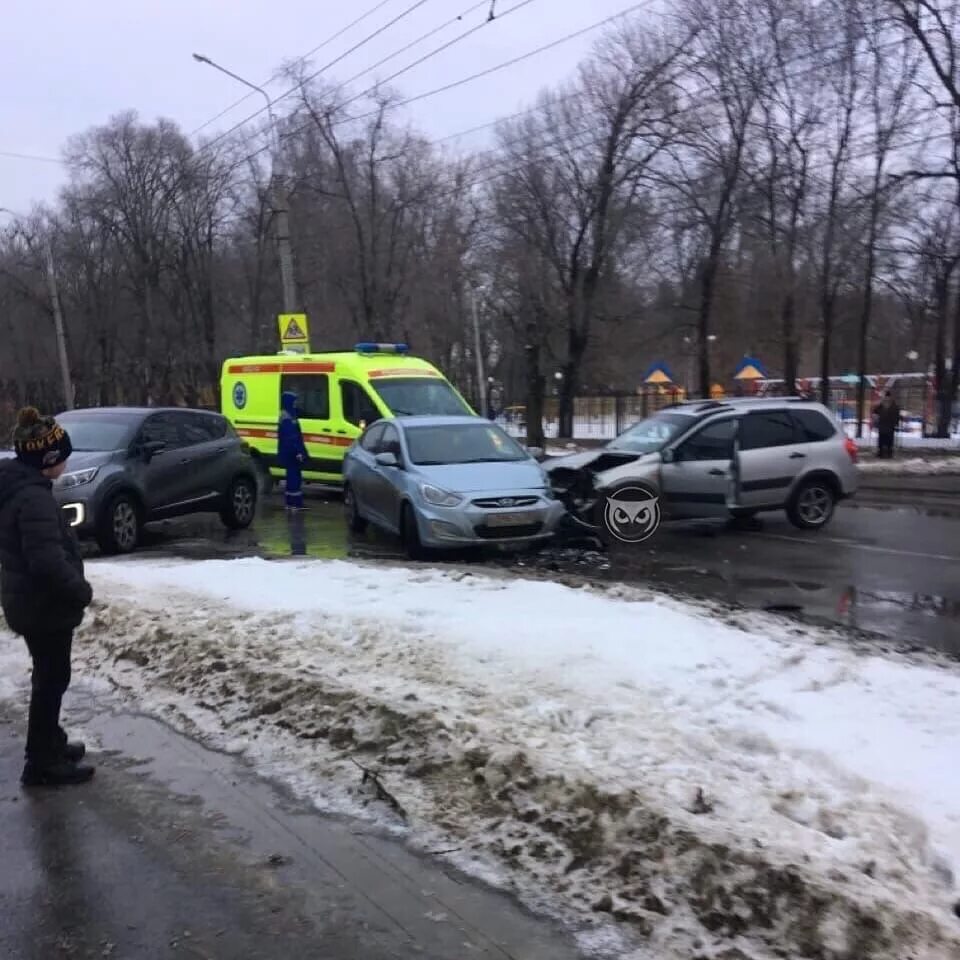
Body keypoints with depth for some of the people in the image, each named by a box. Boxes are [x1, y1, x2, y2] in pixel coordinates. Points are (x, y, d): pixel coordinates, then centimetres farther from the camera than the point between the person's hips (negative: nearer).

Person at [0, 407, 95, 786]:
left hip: (31, 602, 10)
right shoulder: (33, 498, -25)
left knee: (49, 677, 22)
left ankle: (49, 745, 36)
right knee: (51, 680, 2)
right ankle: (41, 764, 14)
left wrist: (74, 589, 16)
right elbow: (48, 561, -32)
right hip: (44, 606, -10)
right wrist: (81, 591, -17)